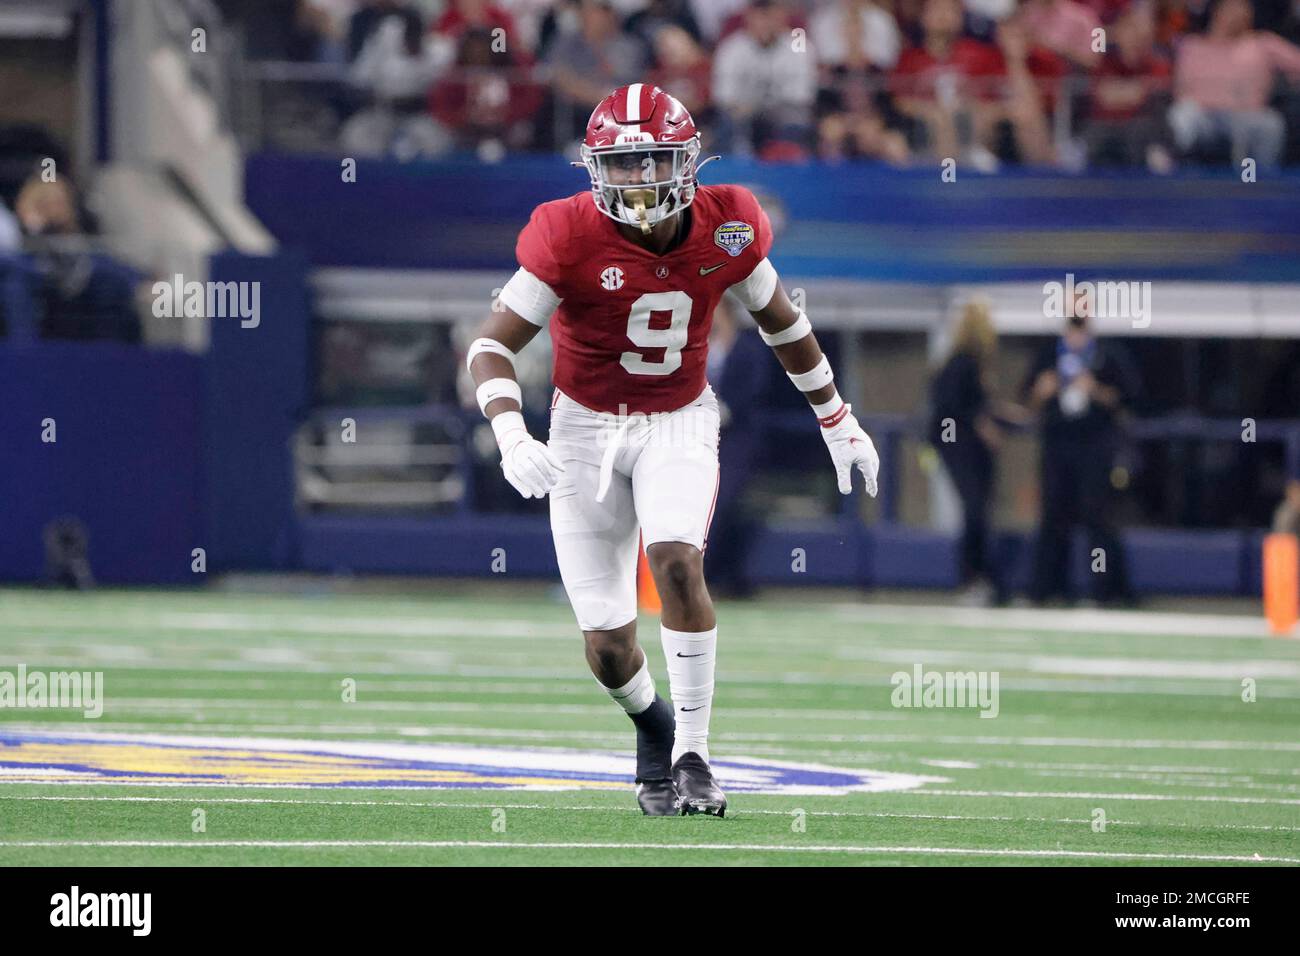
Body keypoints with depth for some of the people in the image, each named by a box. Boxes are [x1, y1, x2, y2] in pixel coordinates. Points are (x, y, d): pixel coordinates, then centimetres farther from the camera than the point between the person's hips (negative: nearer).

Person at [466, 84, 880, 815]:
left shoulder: (726, 228, -10)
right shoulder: (571, 238, -19)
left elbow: (781, 321, 9)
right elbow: (493, 346, -17)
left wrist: (837, 422, 16)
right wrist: (512, 439, -34)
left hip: (678, 424, 1)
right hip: (587, 427, -1)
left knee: (677, 562, -29)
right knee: (609, 649, -2)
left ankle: (692, 755, -18)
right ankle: (653, 725, 33)